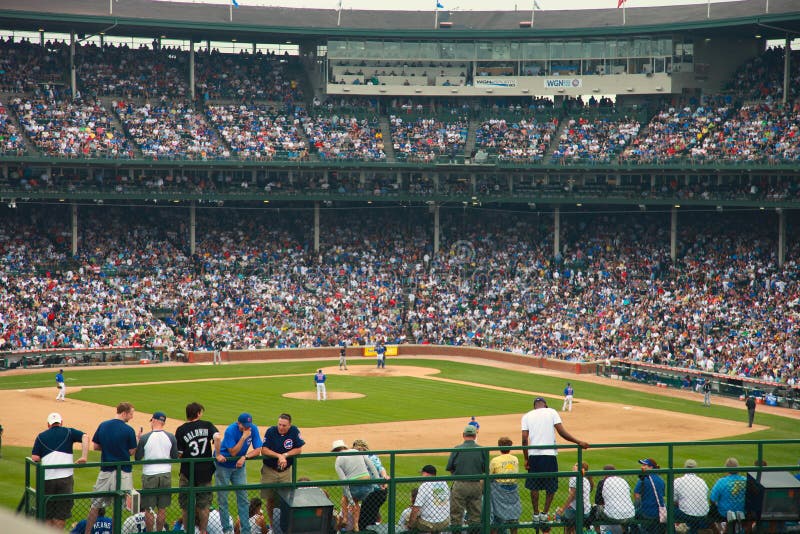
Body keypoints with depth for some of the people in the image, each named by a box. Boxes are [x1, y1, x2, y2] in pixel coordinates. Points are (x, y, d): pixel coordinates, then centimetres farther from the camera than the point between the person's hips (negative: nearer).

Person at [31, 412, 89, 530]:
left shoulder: (41, 436, 11)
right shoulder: (68, 432, 8)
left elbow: (35, 458, 1)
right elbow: (85, 436, -9)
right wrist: (84, 457, -10)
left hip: (47, 477, 1)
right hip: (65, 477, -1)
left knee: (47, 511, 14)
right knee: (62, 511, 7)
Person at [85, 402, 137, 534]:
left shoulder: (102, 425, 2)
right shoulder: (128, 430, -11)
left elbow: (95, 446, 6)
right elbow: (131, 452, -5)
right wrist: (137, 440, 10)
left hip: (105, 470, 4)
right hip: (123, 471, -4)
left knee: (96, 503, 12)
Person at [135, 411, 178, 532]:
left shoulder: (144, 438, -11)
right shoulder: (171, 437, -3)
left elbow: (137, 457, -2)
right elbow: (175, 457, 5)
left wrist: (139, 441, 10)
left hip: (149, 475, -3)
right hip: (166, 474, 3)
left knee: (148, 509, 7)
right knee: (162, 509, 11)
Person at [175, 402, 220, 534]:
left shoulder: (181, 430, -5)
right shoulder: (207, 425, -1)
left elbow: (178, 455, -7)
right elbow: (217, 437, -19)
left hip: (187, 473, -1)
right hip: (205, 472, 2)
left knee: (186, 505, 10)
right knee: (204, 505, 13)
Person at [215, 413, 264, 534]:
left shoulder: (253, 429, -12)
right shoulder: (231, 430, -24)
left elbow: (258, 450, -9)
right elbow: (233, 452, -25)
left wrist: (244, 457, -25)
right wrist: (244, 437, -32)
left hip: (239, 466, 4)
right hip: (224, 466, -4)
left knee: (243, 499, 2)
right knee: (222, 499, -1)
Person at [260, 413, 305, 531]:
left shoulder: (294, 431, -10)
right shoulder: (271, 431, -14)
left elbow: (299, 449, -7)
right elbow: (263, 451, -17)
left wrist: (285, 455, -19)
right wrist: (279, 456, -27)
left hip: (286, 471, 1)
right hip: (269, 470, -1)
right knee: (270, 499, 4)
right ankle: (272, 524, 18)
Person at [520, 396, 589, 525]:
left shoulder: (527, 416, 7)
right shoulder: (551, 412, 3)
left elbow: (524, 439, 0)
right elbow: (562, 432, -7)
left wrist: (526, 459, 5)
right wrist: (578, 442, -1)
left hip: (534, 454, 2)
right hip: (549, 454, -2)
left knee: (534, 487, 13)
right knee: (551, 486, 11)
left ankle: (536, 515, 16)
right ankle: (544, 513, 9)